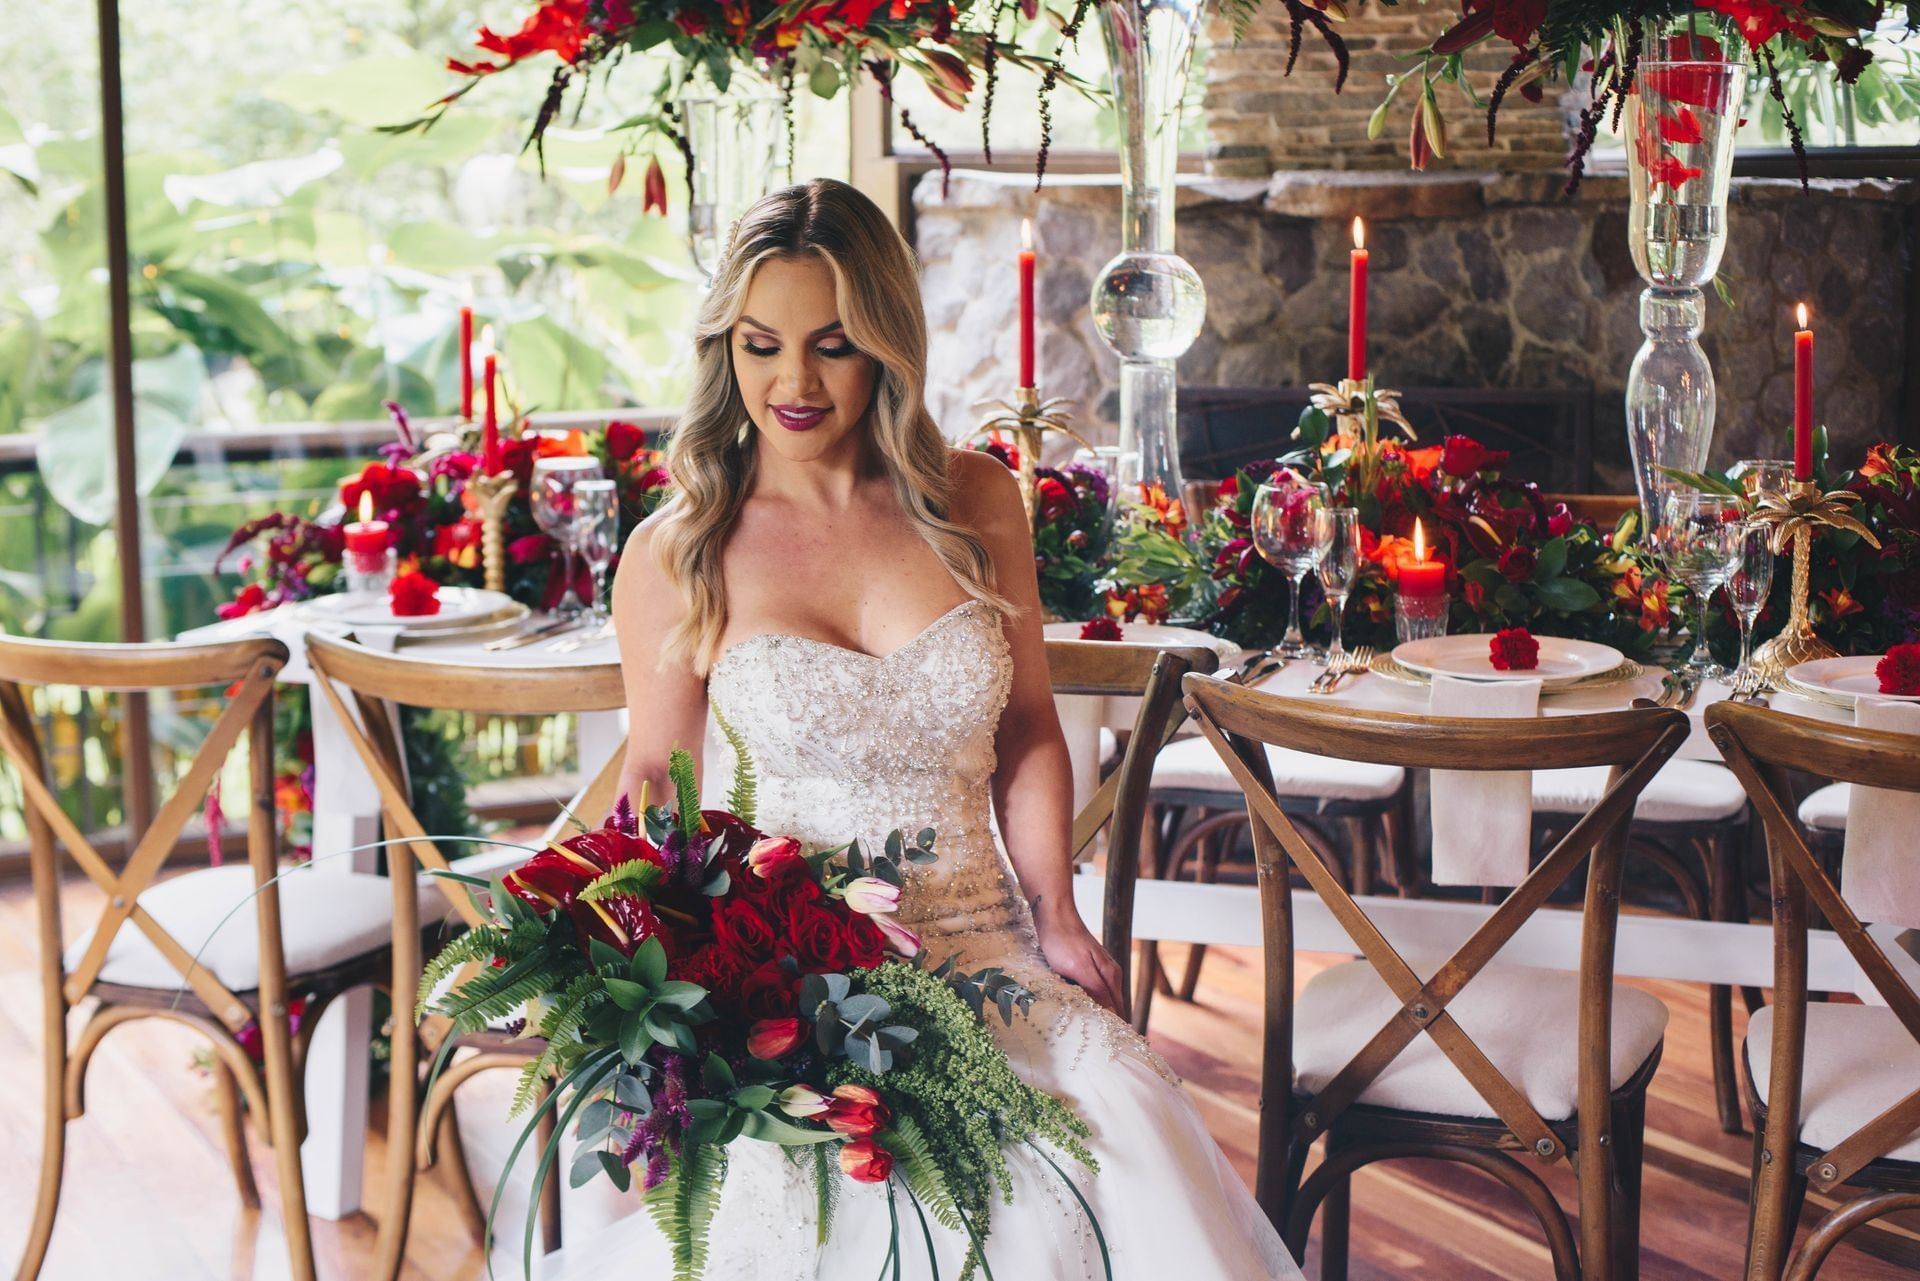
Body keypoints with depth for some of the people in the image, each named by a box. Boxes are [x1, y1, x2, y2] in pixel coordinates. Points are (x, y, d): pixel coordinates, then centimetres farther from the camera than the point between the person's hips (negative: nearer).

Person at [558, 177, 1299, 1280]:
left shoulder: (975, 503, 8)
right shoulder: (677, 553, 1)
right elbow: (661, 779, 8)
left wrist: (1057, 916, 3)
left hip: (978, 945, 2)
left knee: (1119, 1144, -27)